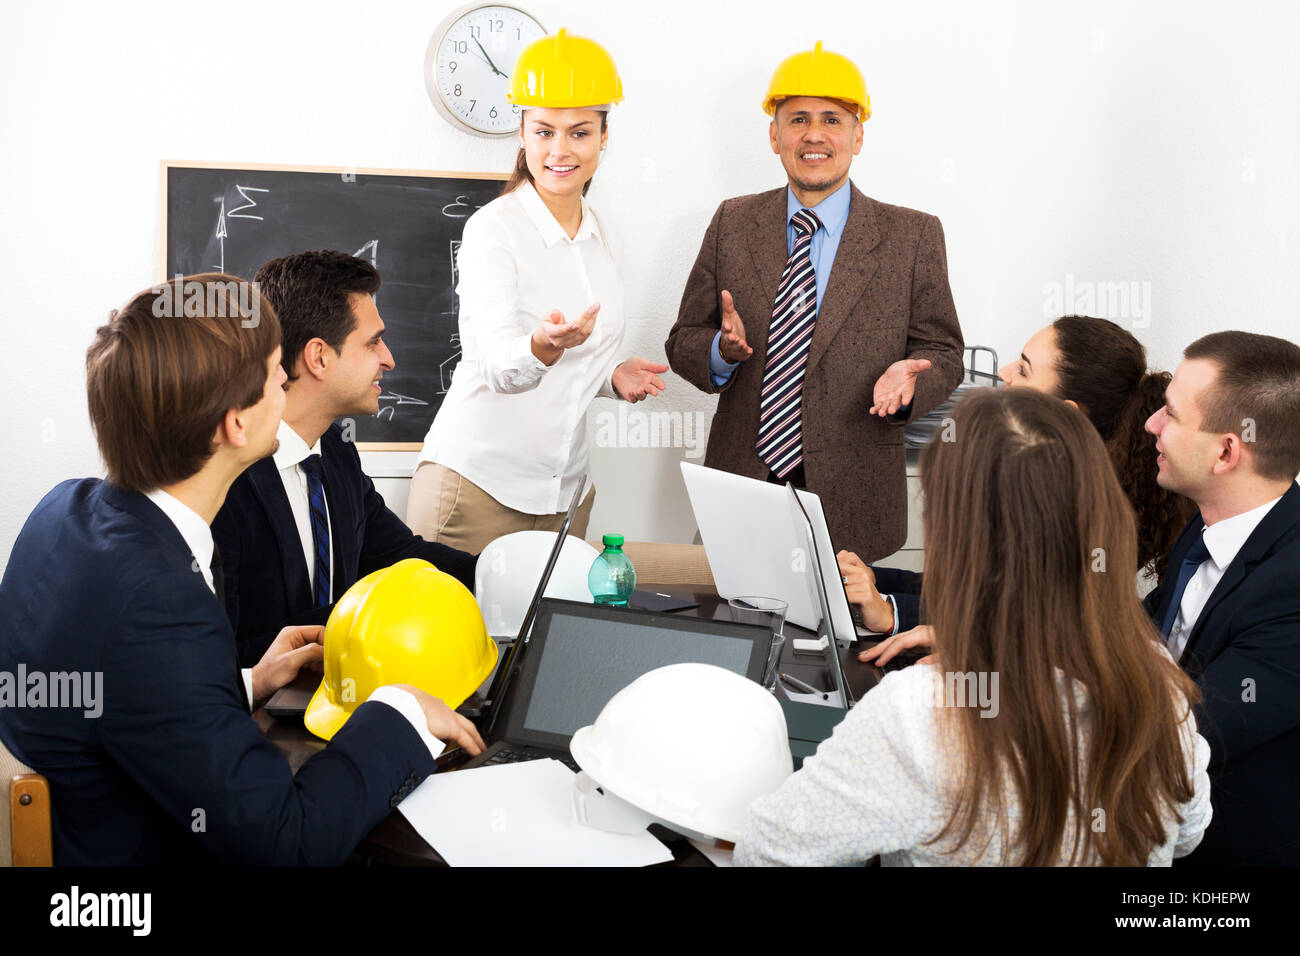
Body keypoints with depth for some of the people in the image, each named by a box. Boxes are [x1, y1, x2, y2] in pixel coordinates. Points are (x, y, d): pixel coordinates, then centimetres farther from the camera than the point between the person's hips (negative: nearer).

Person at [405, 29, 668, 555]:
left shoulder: (598, 232, 8)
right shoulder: (493, 228, -10)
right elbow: (495, 362, -23)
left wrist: (613, 376, 0)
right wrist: (545, 344, -43)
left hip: (565, 489, 6)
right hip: (479, 484, -6)